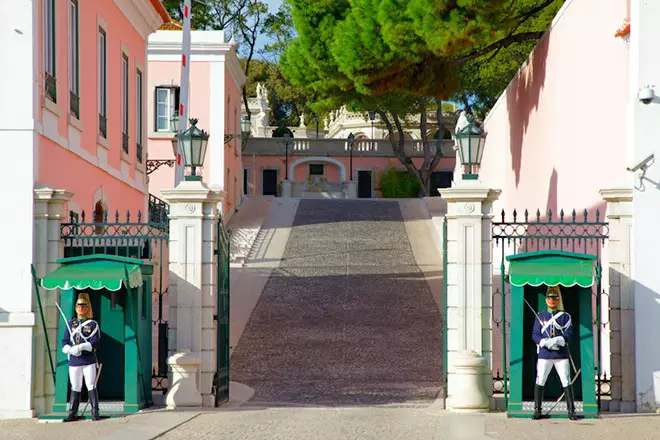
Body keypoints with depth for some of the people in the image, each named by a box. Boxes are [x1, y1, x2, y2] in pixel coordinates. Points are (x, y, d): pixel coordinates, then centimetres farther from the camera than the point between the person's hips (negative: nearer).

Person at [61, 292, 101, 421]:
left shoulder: (93, 324, 4)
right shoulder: (70, 324, 13)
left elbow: (95, 342, -7)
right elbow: (64, 342, 7)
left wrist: (82, 347, -21)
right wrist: (71, 350, -14)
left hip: (89, 361, -3)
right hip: (74, 361, 3)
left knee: (91, 386, -4)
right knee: (75, 388, 5)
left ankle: (95, 412, -1)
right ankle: (73, 414, 10)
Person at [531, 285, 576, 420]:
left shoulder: (565, 316, 7)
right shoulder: (540, 316, 10)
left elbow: (568, 333, -3)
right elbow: (535, 334, 3)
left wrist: (557, 340, -20)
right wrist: (544, 342, -16)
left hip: (561, 354, -1)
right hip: (544, 354, 1)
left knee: (566, 382, -2)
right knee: (540, 381, -1)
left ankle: (571, 410, 3)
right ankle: (537, 410, 8)